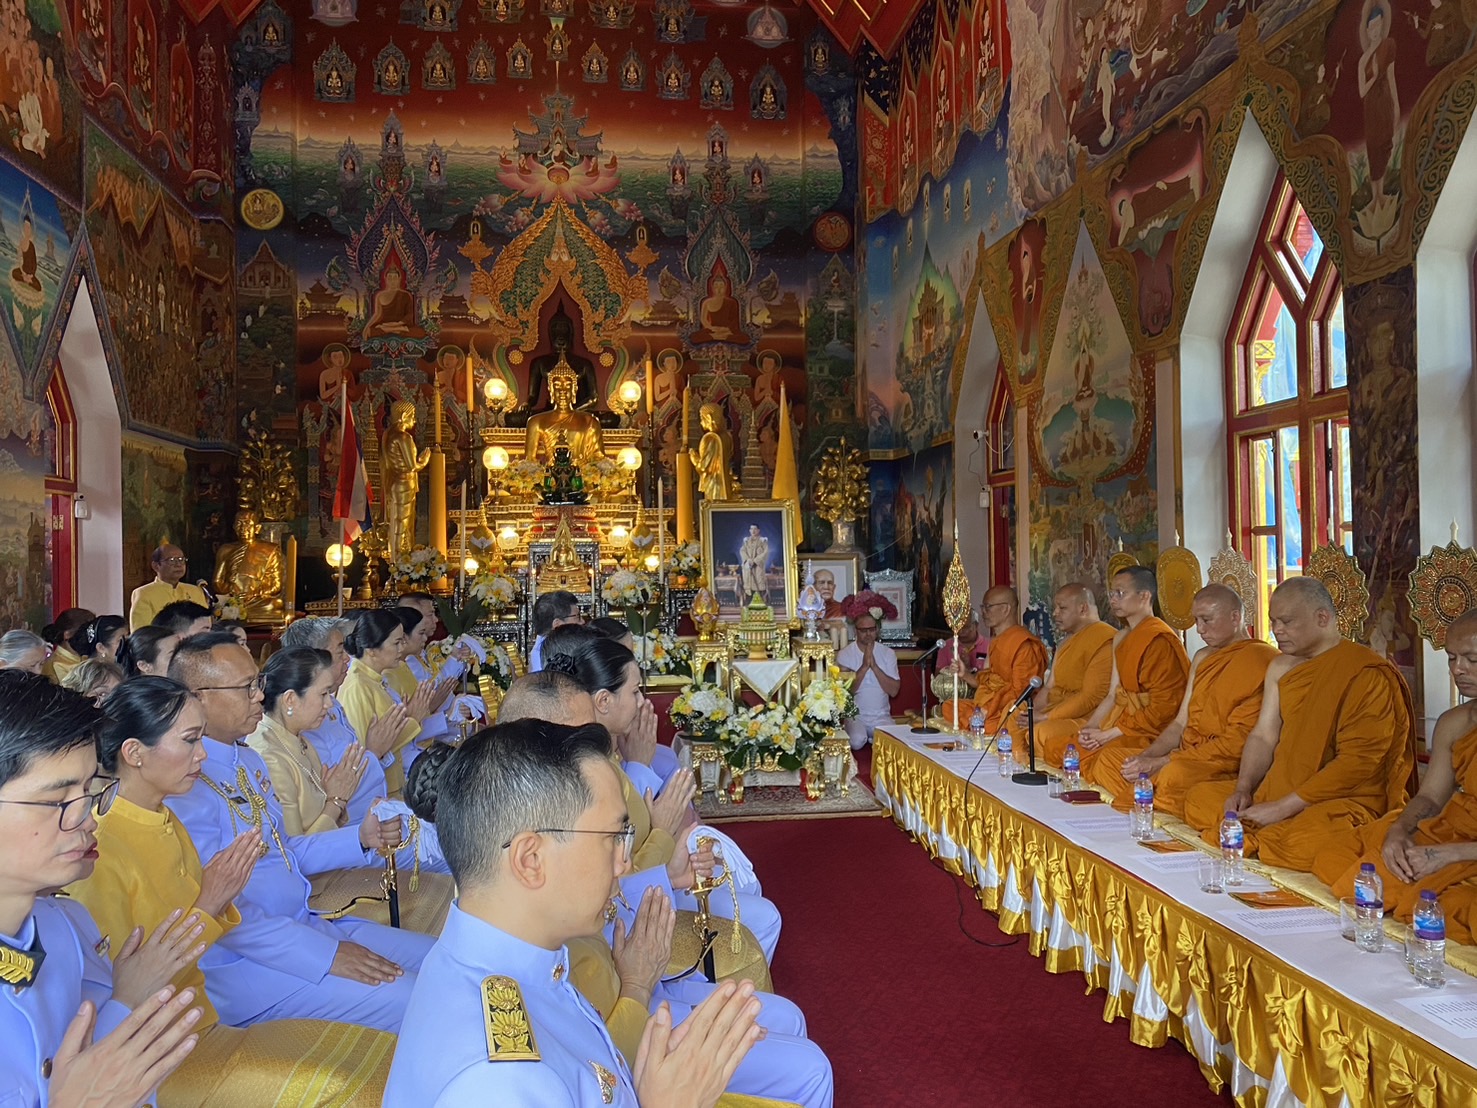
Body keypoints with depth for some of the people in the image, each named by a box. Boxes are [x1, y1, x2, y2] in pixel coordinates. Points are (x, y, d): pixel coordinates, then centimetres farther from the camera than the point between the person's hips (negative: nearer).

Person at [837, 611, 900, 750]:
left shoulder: (887, 653, 2)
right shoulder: (845, 654, -4)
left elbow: (894, 690, -7)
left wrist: (874, 666, -17)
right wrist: (864, 666, -20)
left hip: (882, 717, 2)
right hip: (855, 715, -2)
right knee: (857, 741, -31)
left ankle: (873, 739, 7)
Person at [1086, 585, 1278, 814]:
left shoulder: (1261, 660, -10)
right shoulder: (1203, 657, 19)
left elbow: (1236, 743, -16)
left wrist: (1161, 763, -16)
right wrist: (1145, 757, -1)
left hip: (1225, 768, -9)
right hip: (1186, 758, 9)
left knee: (1174, 775, -38)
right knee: (1108, 758, -4)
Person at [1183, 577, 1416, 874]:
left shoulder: (1367, 674, -15)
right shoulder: (1281, 668, 12)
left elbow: (1358, 763, -20)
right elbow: (1263, 736, 13)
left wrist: (1283, 807, -21)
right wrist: (1243, 789, -6)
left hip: (1348, 800, -8)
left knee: (1302, 841, -39)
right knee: (1198, 798, -1)